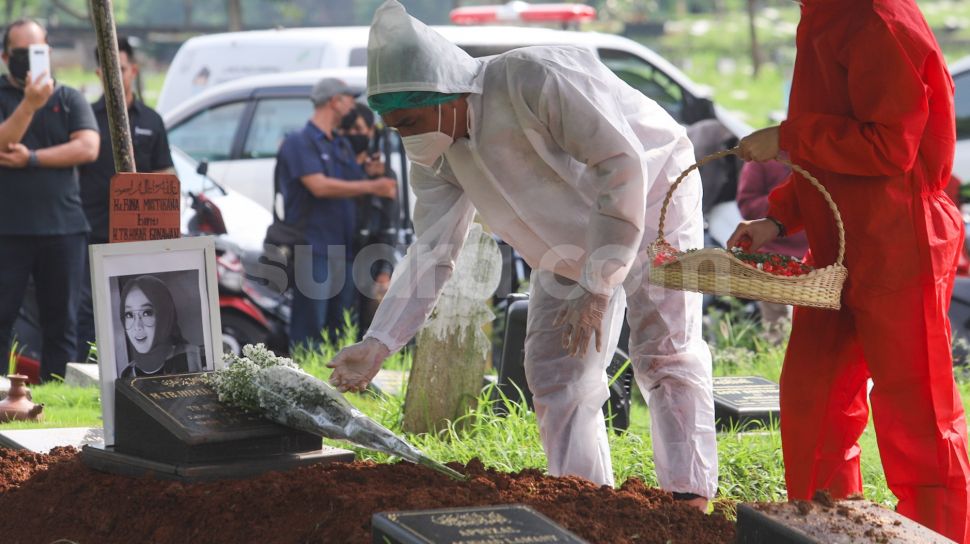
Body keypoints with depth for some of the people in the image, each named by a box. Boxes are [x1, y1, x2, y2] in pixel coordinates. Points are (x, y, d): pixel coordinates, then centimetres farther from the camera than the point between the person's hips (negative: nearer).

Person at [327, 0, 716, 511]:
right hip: (570, 243, 8)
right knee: (553, 372, 3)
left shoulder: (535, 79, -34)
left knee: (665, 352, -17)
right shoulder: (438, 153, -10)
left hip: (651, 193, -8)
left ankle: (691, 502, -20)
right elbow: (431, 252, -8)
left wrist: (598, 287, -33)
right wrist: (377, 344, -20)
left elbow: (623, 165, -34)